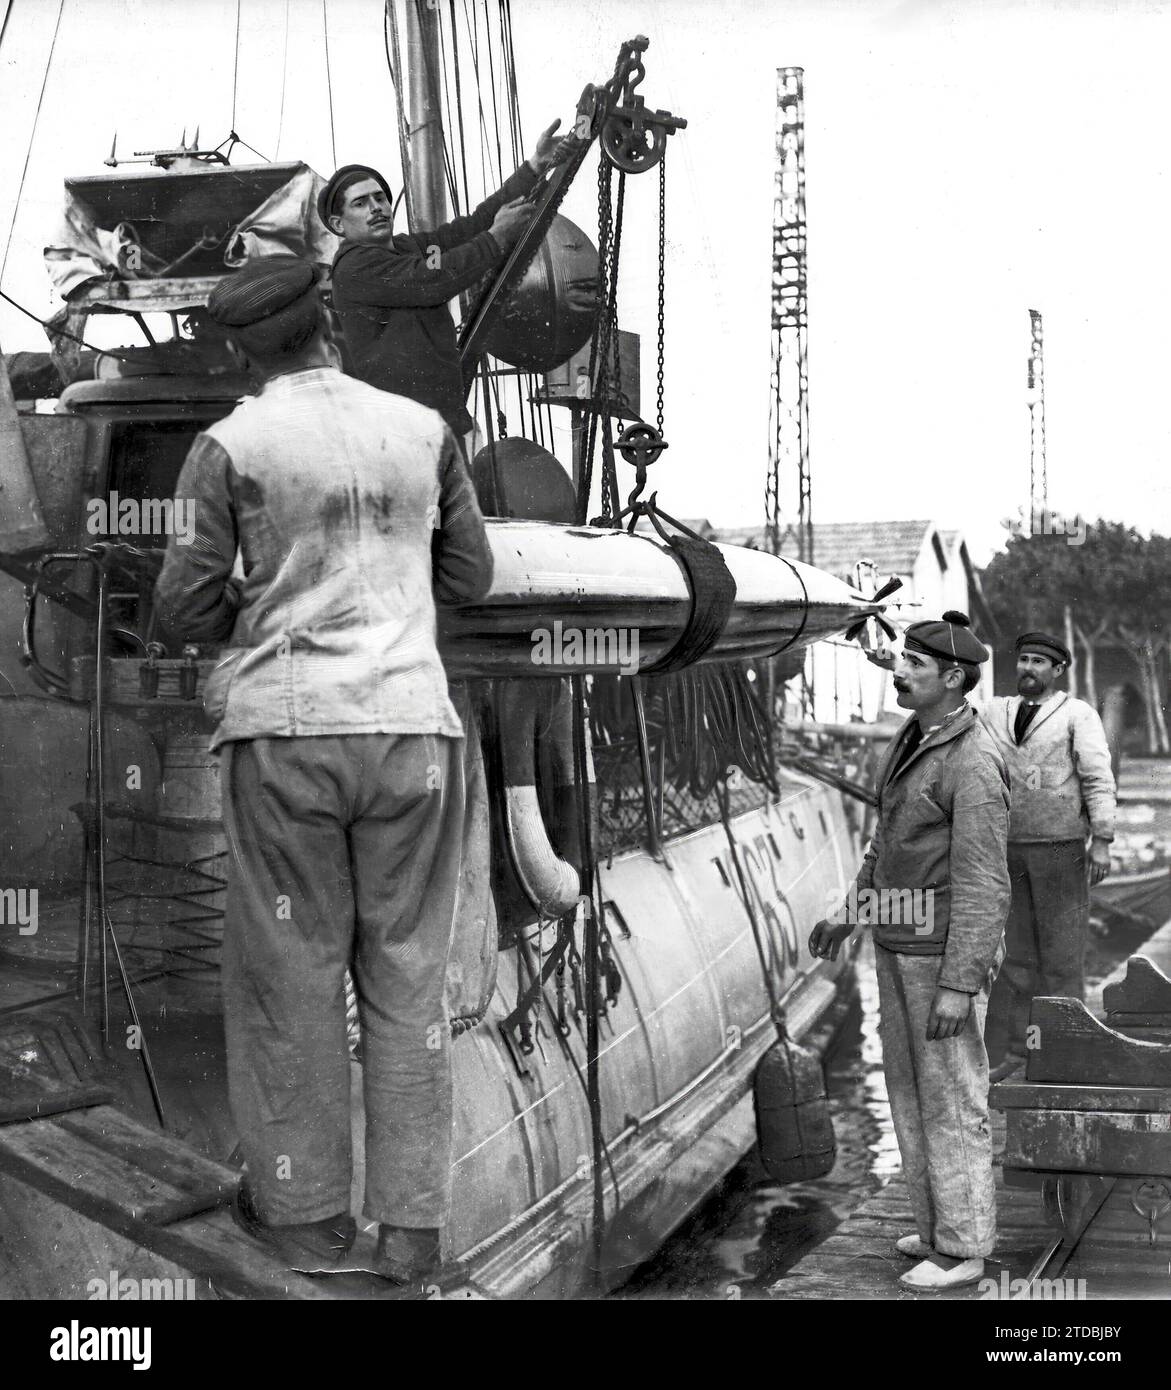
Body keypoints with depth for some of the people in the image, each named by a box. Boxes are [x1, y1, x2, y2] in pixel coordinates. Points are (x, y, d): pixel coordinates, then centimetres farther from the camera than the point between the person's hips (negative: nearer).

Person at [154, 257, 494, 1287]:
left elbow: (185, 607, -4)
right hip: (411, 724, 2)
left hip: (285, 730, -2)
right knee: (407, 978, 9)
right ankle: (412, 1225, 13)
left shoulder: (230, 447, -3)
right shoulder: (424, 430, 4)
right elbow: (470, 575, 13)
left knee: (291, 975, 9)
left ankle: (306, 1211, 17)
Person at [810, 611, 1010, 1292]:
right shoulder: (911, 741, 10)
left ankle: (962, 1249, 10)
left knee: (952, 1098, -1)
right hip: (896, 945, 9)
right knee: (907, 1087, 16)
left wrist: (959, 985, -23)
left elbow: (982, 885, -21)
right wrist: (849, 913, 25)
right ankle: (938, 1224, 29)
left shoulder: (973, 764, -19)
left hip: (945, 951, -9)